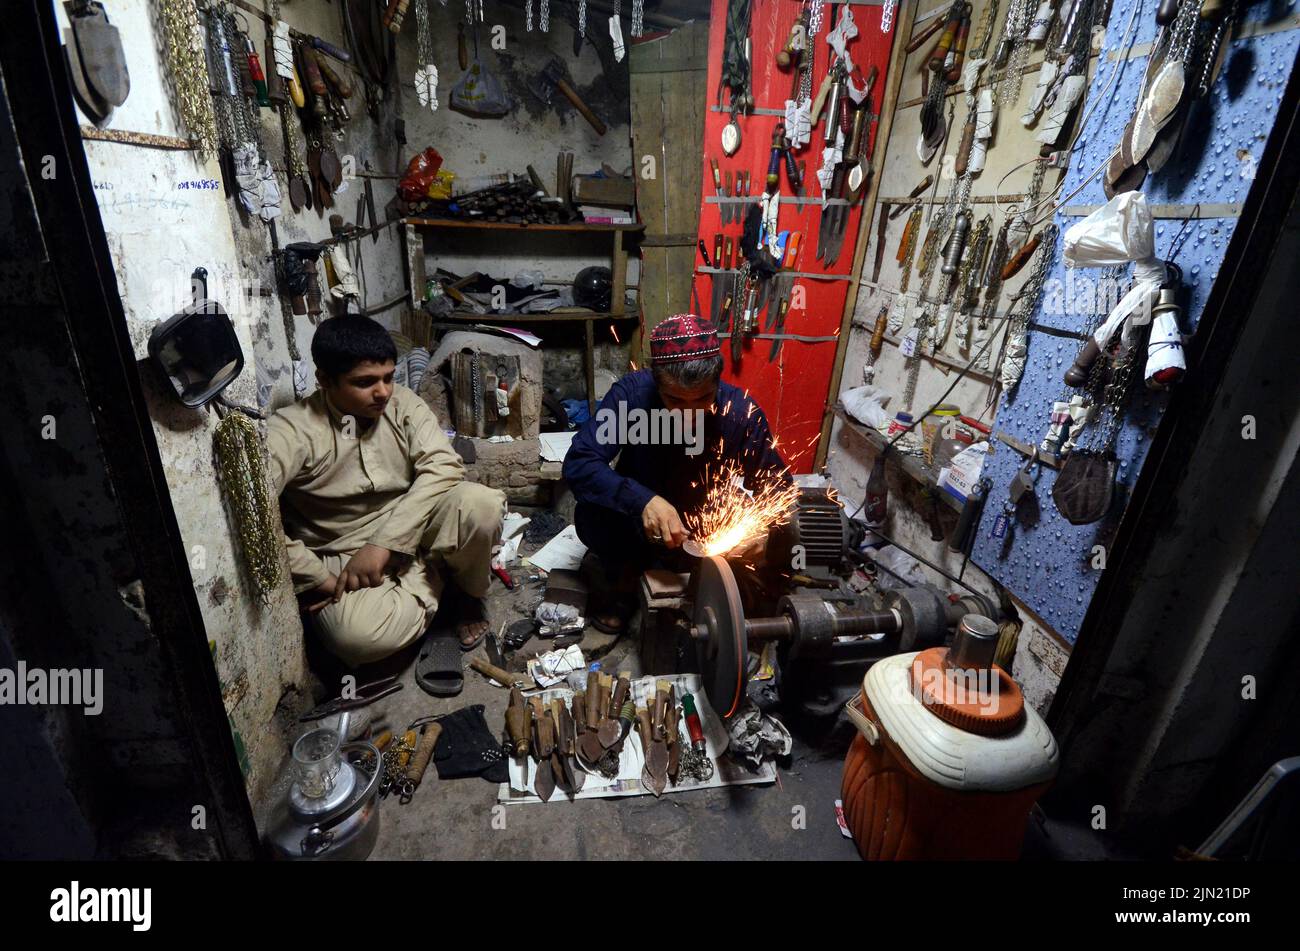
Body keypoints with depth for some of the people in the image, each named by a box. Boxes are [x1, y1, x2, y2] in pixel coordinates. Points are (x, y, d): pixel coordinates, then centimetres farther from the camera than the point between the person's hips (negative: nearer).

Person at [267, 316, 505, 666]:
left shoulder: (404, 404, -5)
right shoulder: (294, 429, -15)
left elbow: (443, 466, -19)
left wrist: (385, 542, -27)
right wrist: (317, 578, -24)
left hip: (410, 531, 2)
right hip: (345, 555, -1)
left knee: (480, 503, -30)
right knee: (358, 637, -33)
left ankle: (467, 591, 2)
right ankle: (436, 571, -2)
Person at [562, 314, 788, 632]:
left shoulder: (742, 412, -24)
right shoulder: (632, 392, -25)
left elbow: (777, 484, -11)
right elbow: (578, 464, -29)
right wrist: (642, 500, -45)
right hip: (637, 520, -1)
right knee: (590, 515, -29)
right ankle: (624, 573, 4)